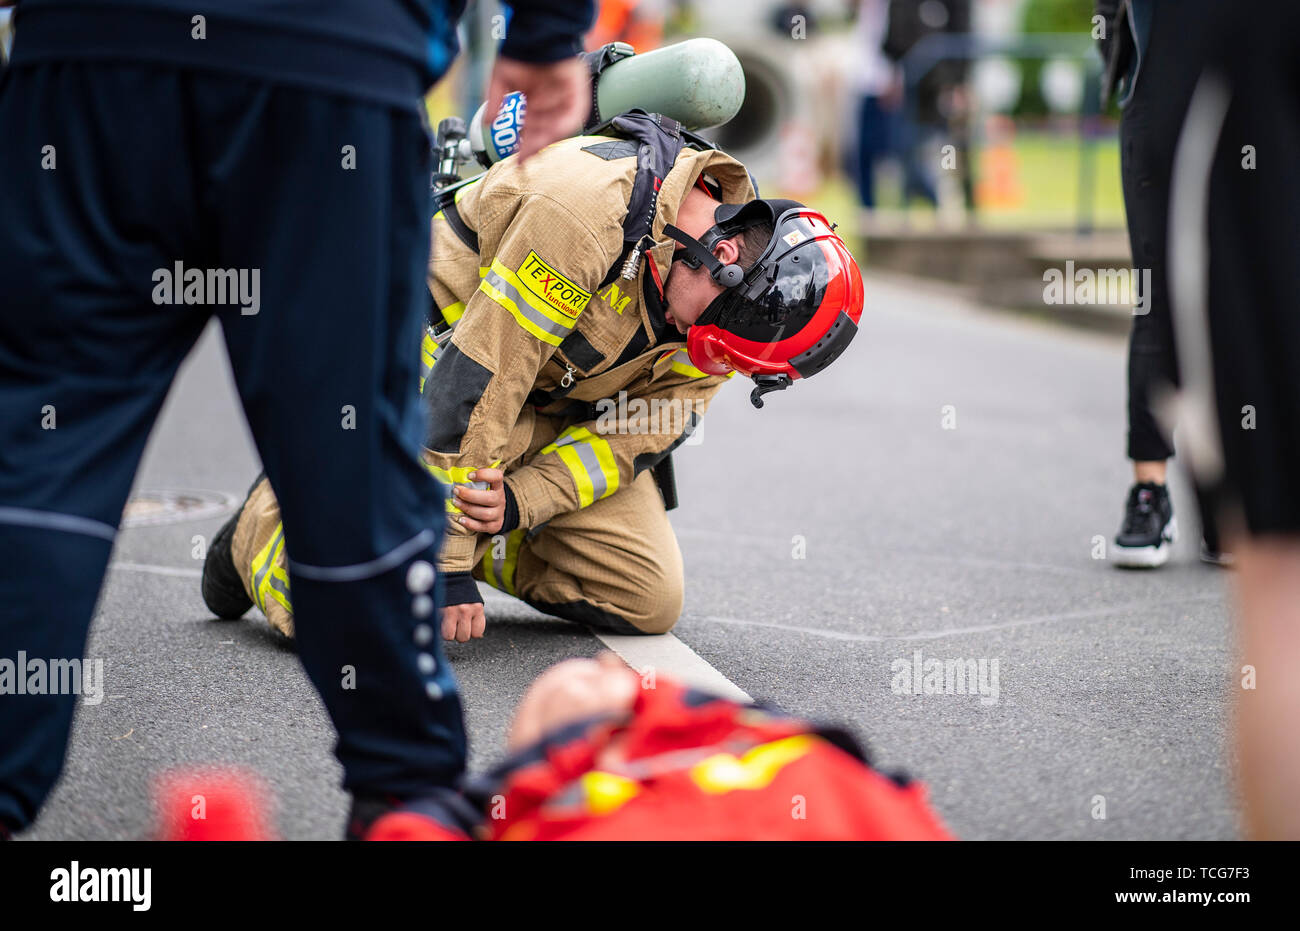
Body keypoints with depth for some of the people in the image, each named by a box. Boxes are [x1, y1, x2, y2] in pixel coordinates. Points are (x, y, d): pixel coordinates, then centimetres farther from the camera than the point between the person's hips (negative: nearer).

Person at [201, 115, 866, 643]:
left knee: (648, 601, -6)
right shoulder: (588, 207, -34)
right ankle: (269, 521, 16)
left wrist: (518, 502, -26)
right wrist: (446, 568, -28)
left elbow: (635, 435, -7)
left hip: (555, 405, 7)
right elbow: (474, 380, -31)